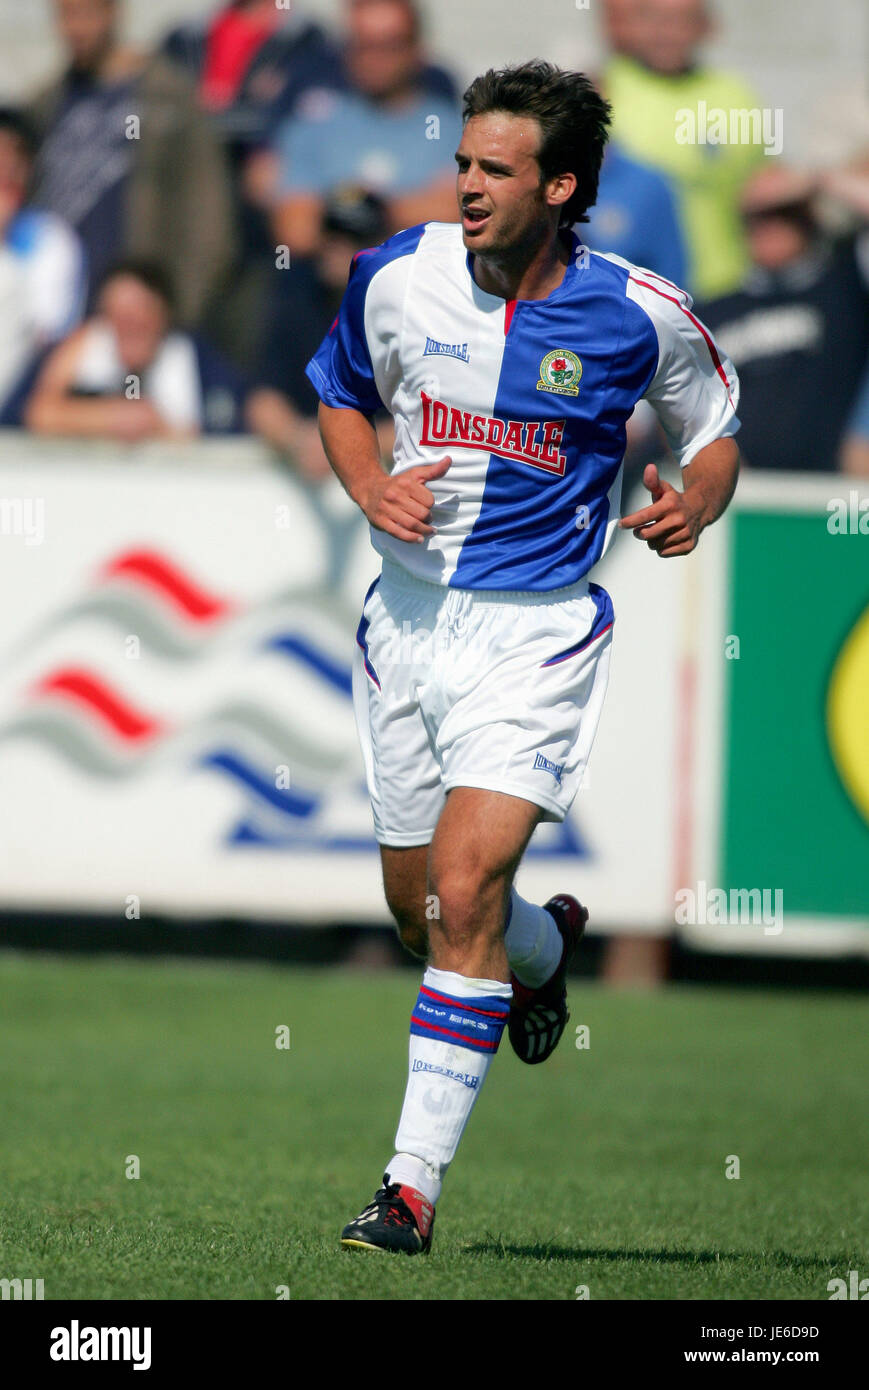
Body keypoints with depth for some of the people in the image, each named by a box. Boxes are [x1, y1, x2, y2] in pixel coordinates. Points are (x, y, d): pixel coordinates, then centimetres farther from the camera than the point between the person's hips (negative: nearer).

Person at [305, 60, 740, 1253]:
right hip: (410, 611, 4)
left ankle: (414, 1186, -14)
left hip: (539, 629, -4)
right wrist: (371, 484, -6)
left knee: (463, 895, -18)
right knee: (421, 912, 13)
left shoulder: (640, 316, -10)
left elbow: (714, 433, 8)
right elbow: (340, 394, 14)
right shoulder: (398, 277, -5)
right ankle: (547, 948, 50)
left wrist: (695, 503, -14)